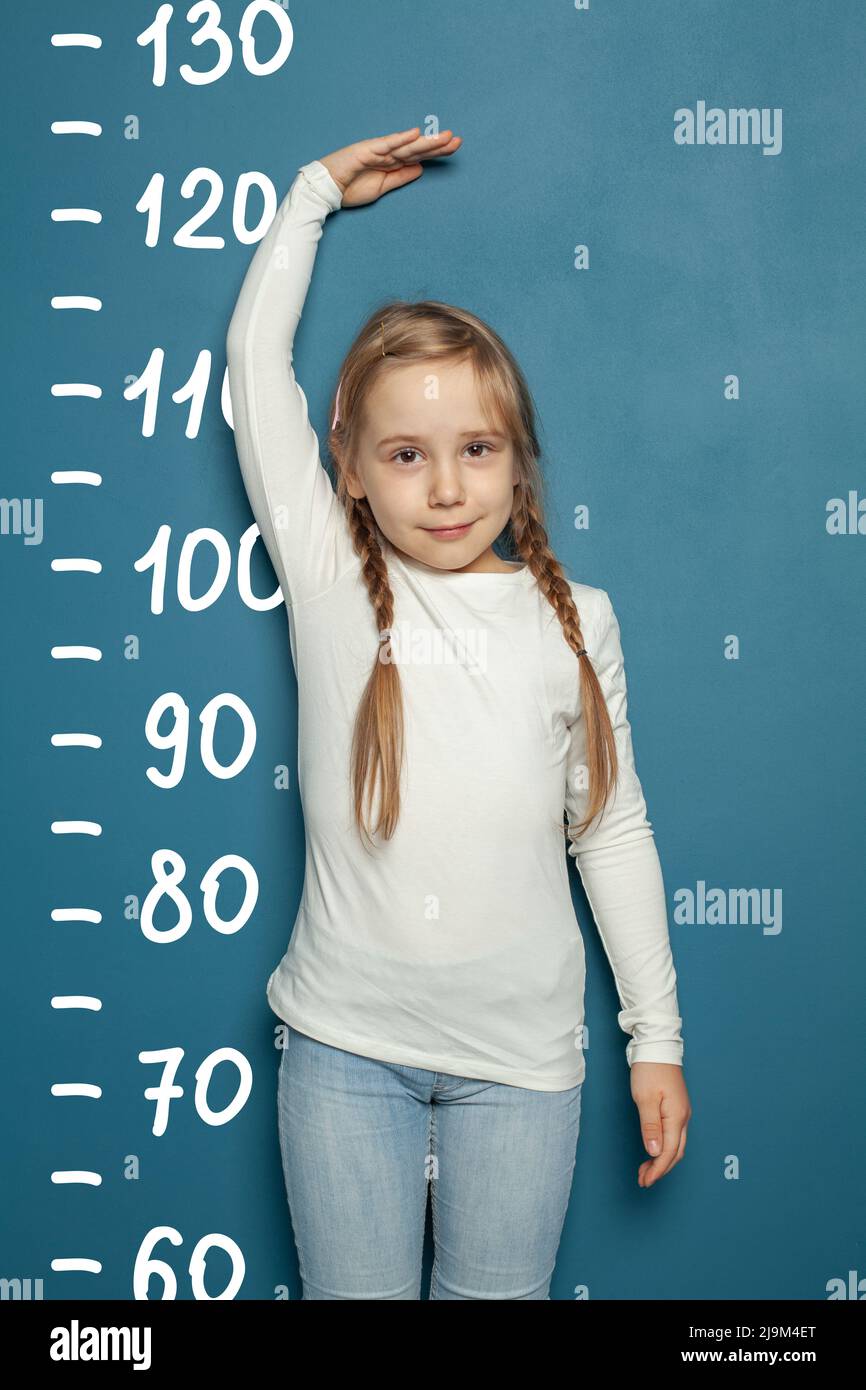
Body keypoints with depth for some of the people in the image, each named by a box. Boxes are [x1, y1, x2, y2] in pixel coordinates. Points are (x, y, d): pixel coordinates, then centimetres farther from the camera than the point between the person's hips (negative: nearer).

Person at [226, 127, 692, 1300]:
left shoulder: (573, 621, 0)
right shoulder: (328, 582, -4)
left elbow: (612, 828, 5)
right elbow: (256, 350, -1)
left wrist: (656, 1036, 6)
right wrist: (319, 190, 10)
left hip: (522, 1049, 1)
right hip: (346, 1041, 0)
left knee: (500, 1292, 13)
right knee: (356, 1291, 11)